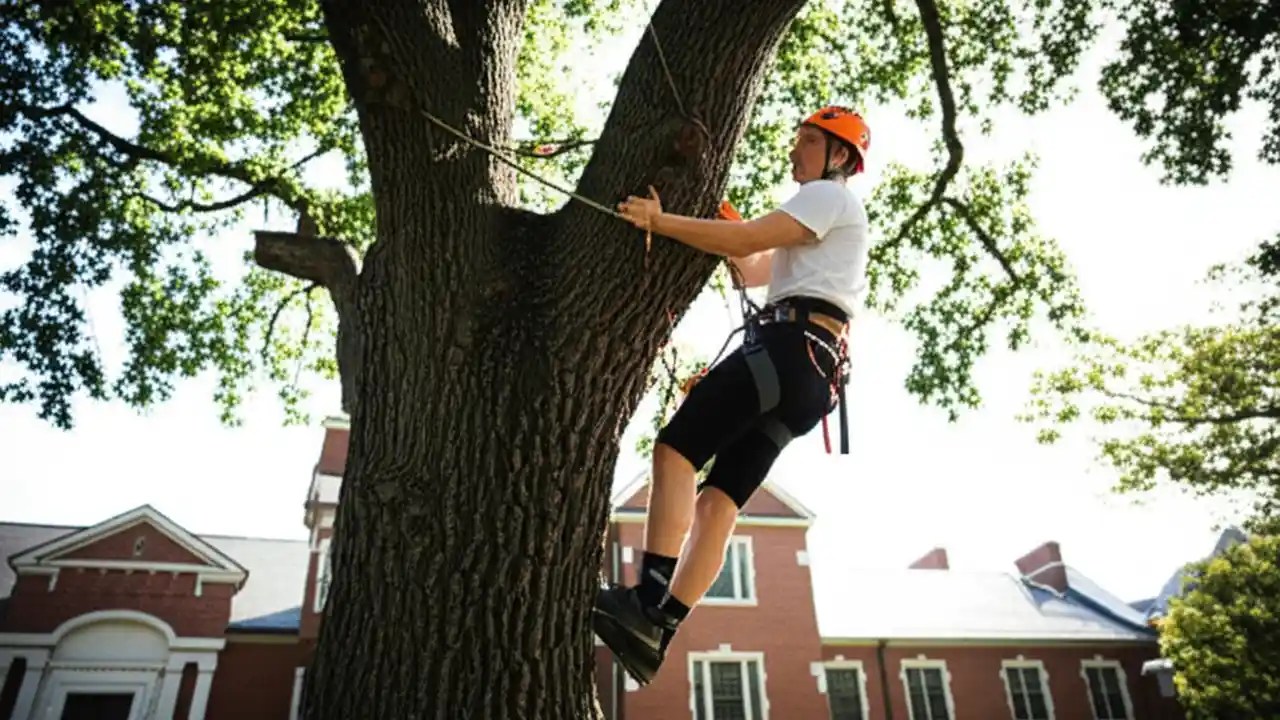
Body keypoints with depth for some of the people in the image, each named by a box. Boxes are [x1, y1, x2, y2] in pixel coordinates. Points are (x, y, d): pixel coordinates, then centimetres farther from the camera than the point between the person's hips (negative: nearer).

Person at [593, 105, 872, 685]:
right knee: (718, 503, -2)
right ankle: (656, 633, -7)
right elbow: (753, 271, 37)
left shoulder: (829, 196, 5)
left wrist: (660, 220, -15)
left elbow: (746, 240, -12)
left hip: (791, 348, -10)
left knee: (674, 448, -20)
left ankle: (649, 601, -26)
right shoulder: (832, 218, 36)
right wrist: (720, 227, 30)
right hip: (806, 371, 10)